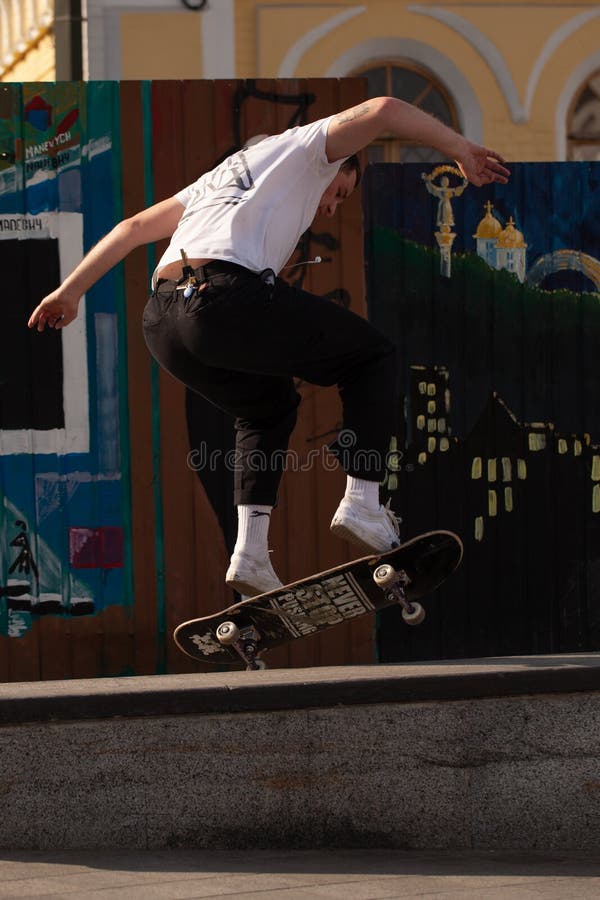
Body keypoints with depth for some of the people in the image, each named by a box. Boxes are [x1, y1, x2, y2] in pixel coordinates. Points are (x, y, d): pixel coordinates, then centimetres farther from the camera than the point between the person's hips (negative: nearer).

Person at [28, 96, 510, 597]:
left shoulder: (221, 179, 38)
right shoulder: (305, 148, 20)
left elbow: (134, 227, 33)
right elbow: (383, 111, 4)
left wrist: (70, 291, 32)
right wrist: (461, 150, 12)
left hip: (161, 326, 7)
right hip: (229, 299, -7)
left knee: (268, 407, 31)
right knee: (372, 357, 13)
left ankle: (250, 553, 15)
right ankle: (362, 504, 0)